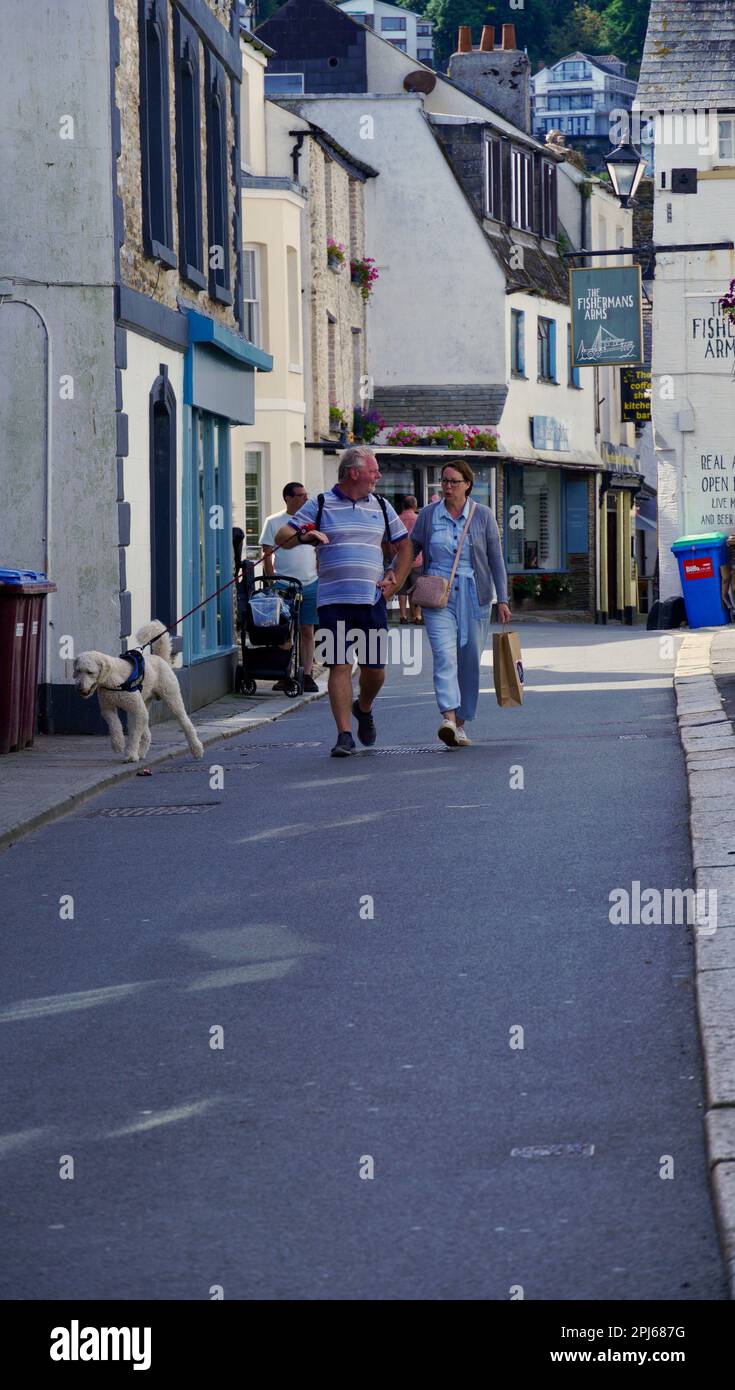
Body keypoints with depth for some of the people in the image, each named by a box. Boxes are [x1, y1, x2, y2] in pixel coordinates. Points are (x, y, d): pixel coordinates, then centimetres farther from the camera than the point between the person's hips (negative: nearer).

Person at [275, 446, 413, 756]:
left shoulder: (381, 507, 14)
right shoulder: (320, 505, 4)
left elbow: (405, 546, 21)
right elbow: (281, 537, 2)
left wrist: (394, 582, 7)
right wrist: (302, 536, -20)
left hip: (372, 600, 3)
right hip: (334, 600, -3)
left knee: (375, 668, 5)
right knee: (339, 666, -9)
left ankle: (364, 709, 36)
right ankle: (344, 735, -8)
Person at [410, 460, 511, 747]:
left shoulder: (482, 516, 3)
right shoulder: (428, 515, 5)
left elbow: (496, 559, 5)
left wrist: (502, 599, 1)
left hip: (474, 597, 1)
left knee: (470, 660, 4)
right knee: (444, 655, -17)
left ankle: (461, 723, 15)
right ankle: (448, 718, -30)